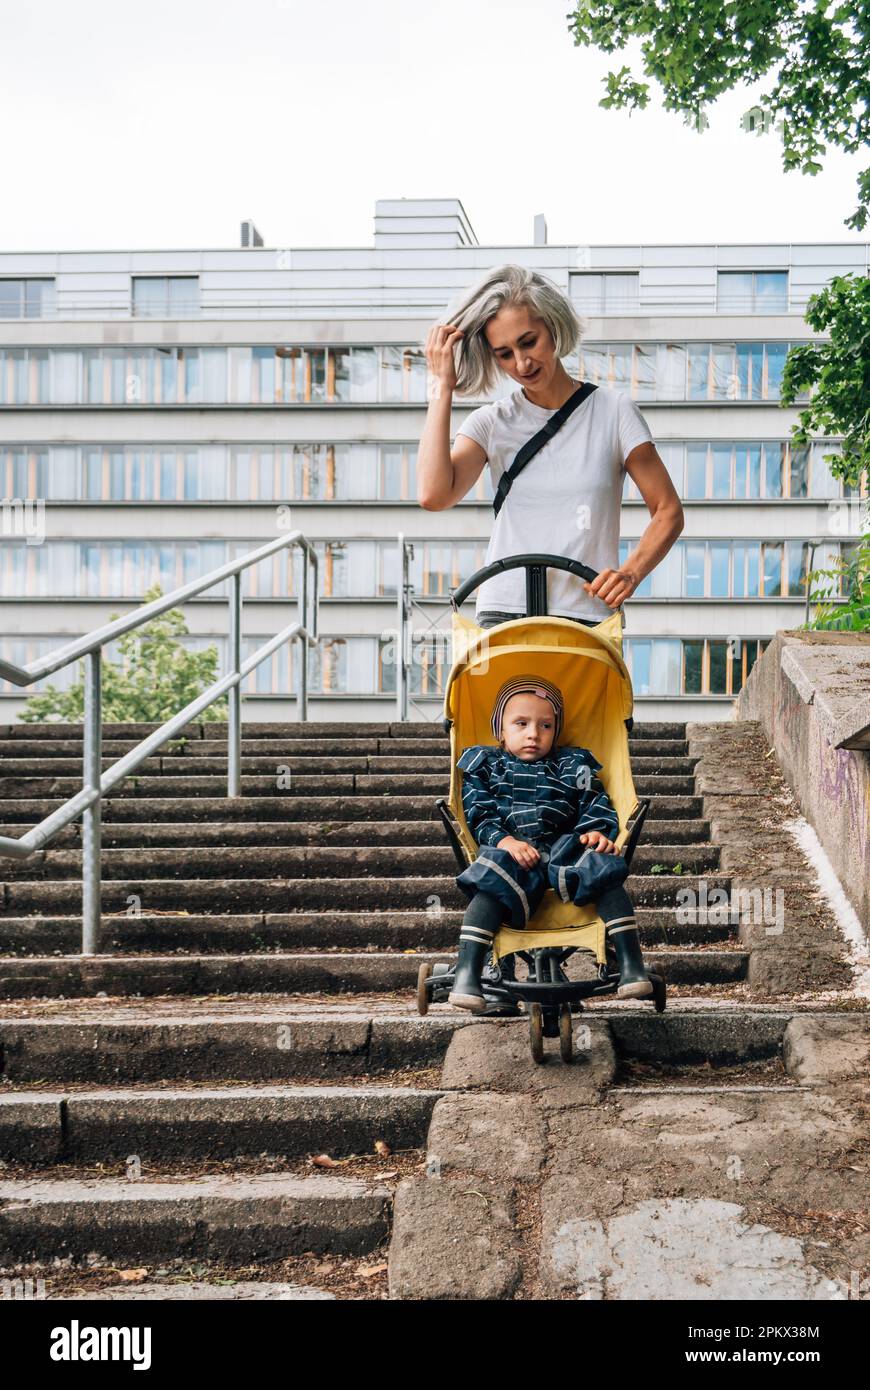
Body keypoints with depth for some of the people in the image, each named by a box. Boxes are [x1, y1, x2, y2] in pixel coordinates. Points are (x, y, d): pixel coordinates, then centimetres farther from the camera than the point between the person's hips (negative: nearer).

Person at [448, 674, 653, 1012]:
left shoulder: (573, 766, 25)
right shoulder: (486, 766, 19)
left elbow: (595, 806, 15)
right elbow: (479, 814, 5)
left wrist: (597, 832, -10)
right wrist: (505, 841, -16)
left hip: (565, 846, 2)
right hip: (509, 850, -2)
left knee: (606, 875, -27)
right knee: (492, 886, -35)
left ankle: (631, 966, -28)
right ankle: (466, 974, -39)